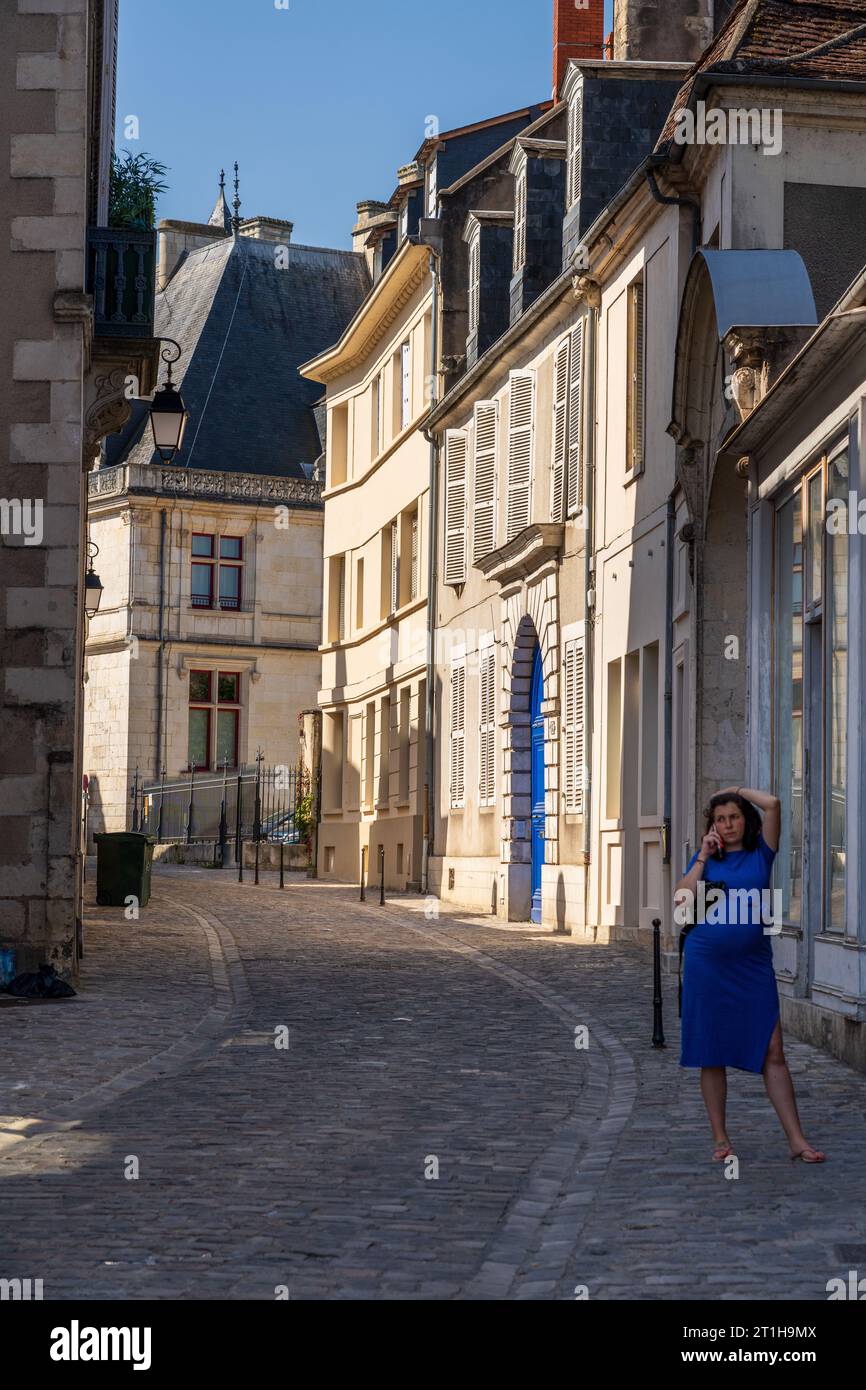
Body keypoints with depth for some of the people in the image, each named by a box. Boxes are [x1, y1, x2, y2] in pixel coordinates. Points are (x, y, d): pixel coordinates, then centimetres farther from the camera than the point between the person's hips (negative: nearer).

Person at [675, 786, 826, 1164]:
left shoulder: (760, 855, 6)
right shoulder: (705, 859, 9)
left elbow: (772, 804, -8)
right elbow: (682, 900, -6)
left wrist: (736, 789, 7)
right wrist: (704, 856, -4)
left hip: (753, 966, -1)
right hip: (707, 964, 1)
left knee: (772, 1053, -4)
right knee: (711, 1055, 4)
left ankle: (797, 1141, -4)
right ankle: (720, 1140, 13)